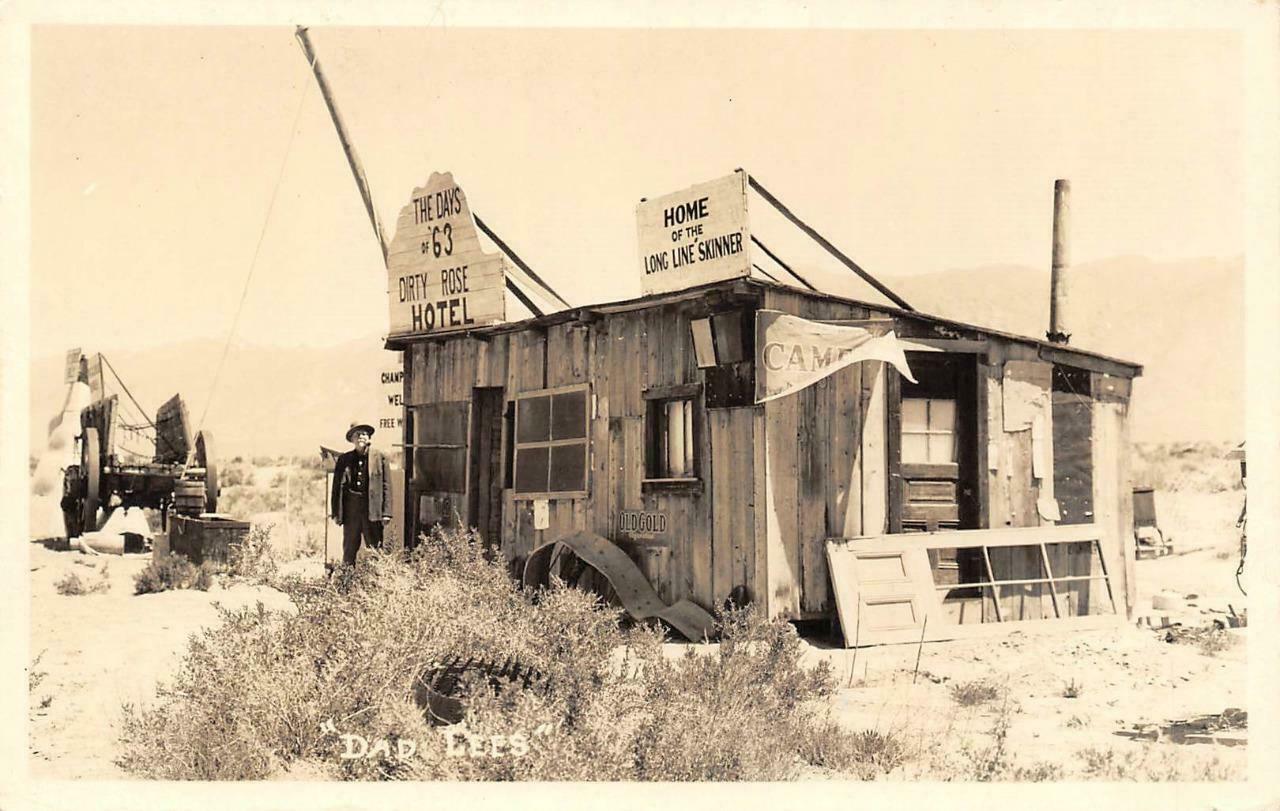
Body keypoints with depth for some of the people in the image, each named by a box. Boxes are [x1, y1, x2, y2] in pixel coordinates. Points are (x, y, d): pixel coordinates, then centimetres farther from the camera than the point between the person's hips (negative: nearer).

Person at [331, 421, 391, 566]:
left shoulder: (379, 457, 3)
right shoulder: (344, 459, 9)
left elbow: (386, 486, 0)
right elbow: (337, 487, 11)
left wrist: (386, 513, -6)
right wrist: (336, 513, 5)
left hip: (372, 508, -2)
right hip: (351, 506, 2)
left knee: (375, 548, -1)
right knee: (349, 548, 7)